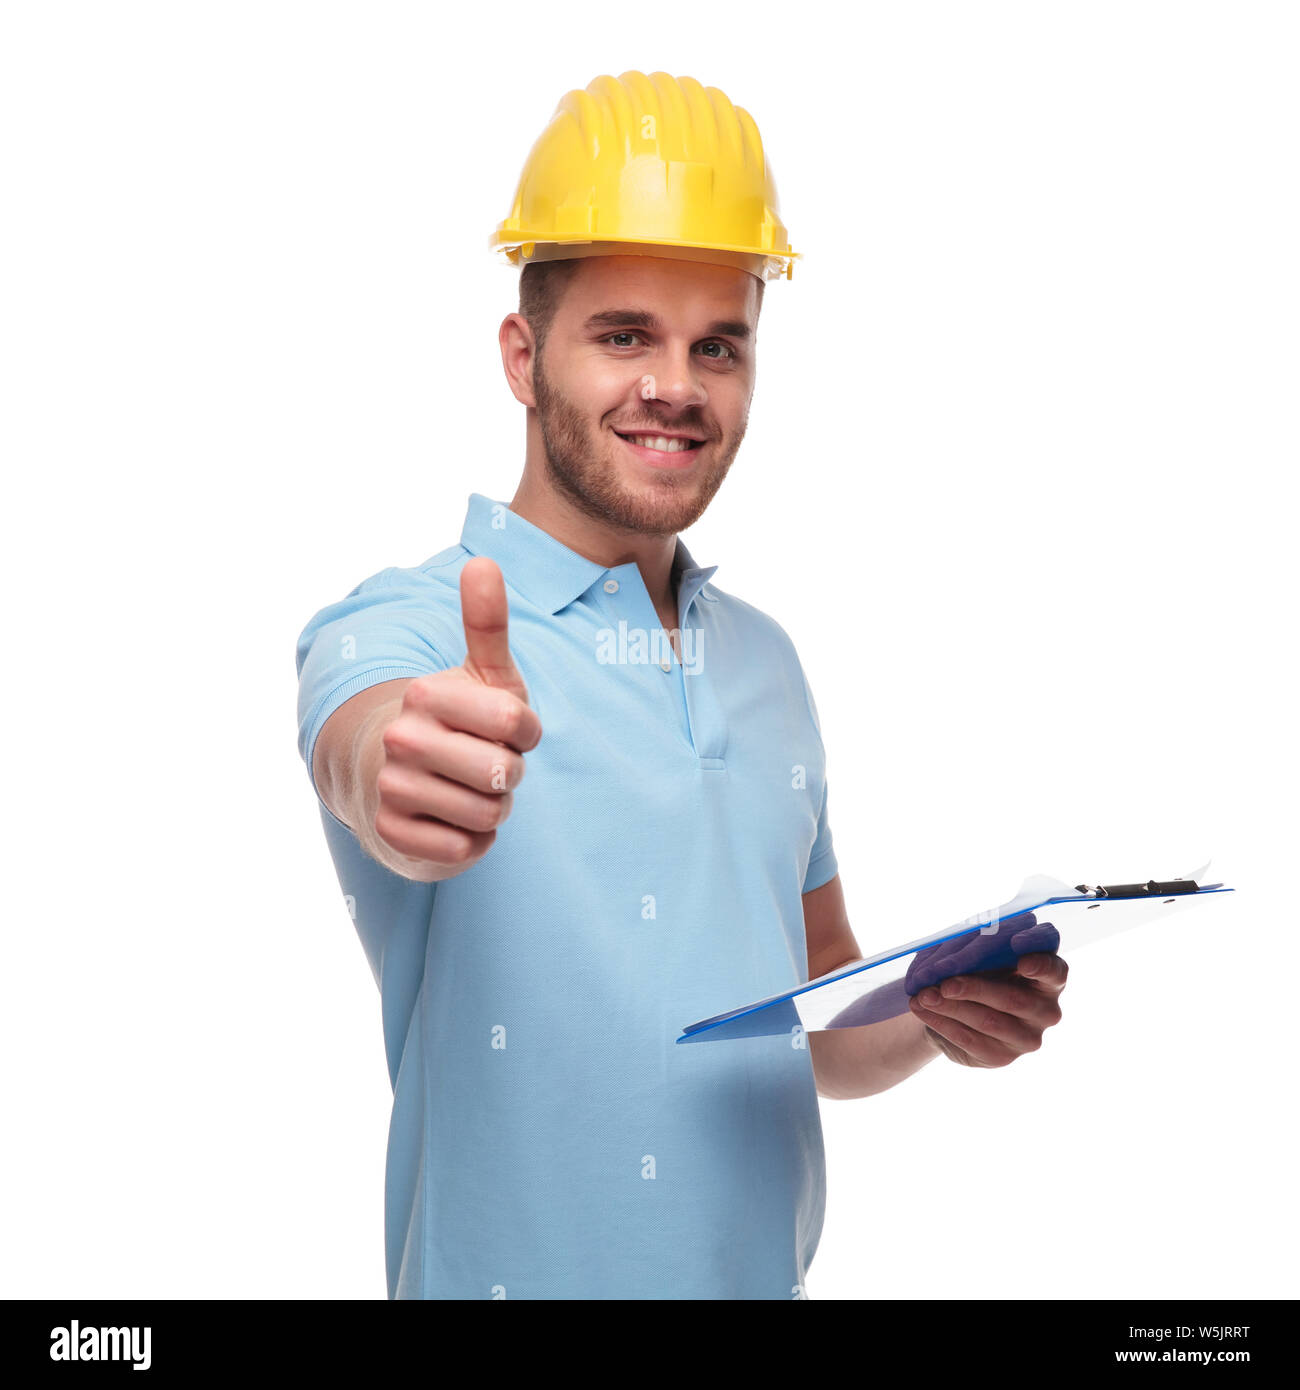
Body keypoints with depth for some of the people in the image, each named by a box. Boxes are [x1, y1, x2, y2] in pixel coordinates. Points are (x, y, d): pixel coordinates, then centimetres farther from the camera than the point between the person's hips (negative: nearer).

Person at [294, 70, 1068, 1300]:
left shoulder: (765, 662, 5)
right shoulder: (389, 630, -12)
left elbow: (818, 1027, 11)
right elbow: (362, 751, -36)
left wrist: (936, 1016, -8)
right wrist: (400, 775, -57)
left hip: (773, 1270, 5)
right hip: (518, 1269, -5)